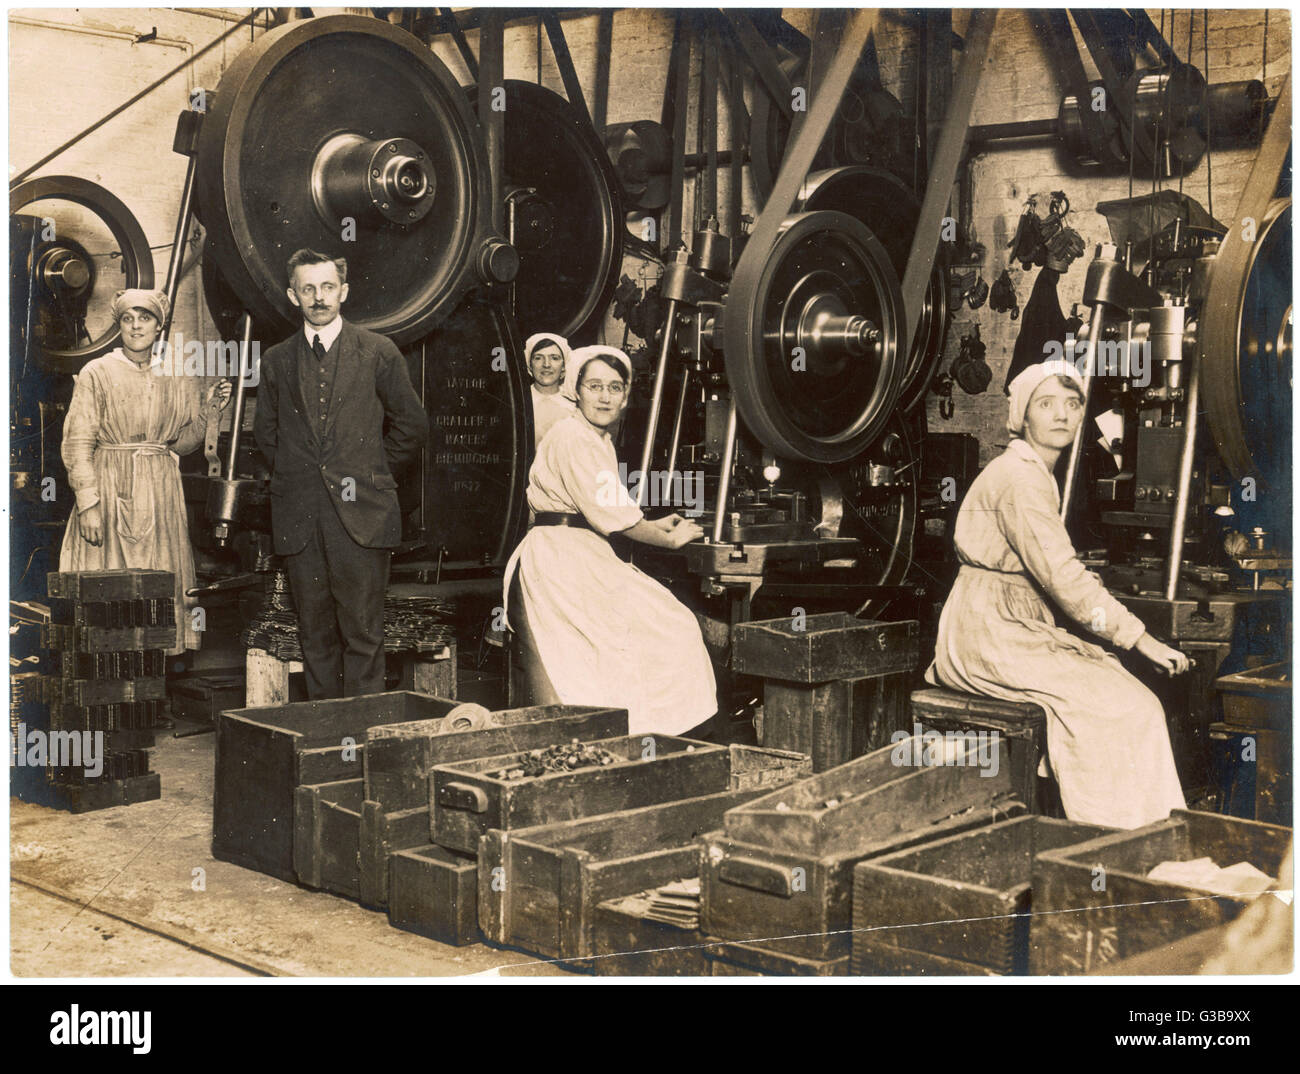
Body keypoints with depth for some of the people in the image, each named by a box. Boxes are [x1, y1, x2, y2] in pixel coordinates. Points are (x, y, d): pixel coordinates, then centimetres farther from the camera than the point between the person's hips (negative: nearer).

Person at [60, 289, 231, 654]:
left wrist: (207, 408, -1)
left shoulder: (176, 379, 10)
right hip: (110, 490, -3)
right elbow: (78, 444, -5)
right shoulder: (96, 374, -1)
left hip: (161, 494, 4)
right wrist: (88, 503, -14)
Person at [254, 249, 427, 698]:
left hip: (360, 514, -3)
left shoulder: (378, 353, 3)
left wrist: (370, 471, 8)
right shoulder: (277, 361, 12)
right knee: (314, 634, 7)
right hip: (299, 518, 3)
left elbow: (412, 426, 9)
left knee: (363, 632, -4)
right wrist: (295, 473, 14)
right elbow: (264, 430, 24)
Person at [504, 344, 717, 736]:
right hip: (562, 557, -10)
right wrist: (671, 539, -5)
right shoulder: (572, 437, -14)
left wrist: (653, 525, 16)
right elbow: (609, 516, -16)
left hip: (583, 557, 10)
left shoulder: (598, 440, 18)